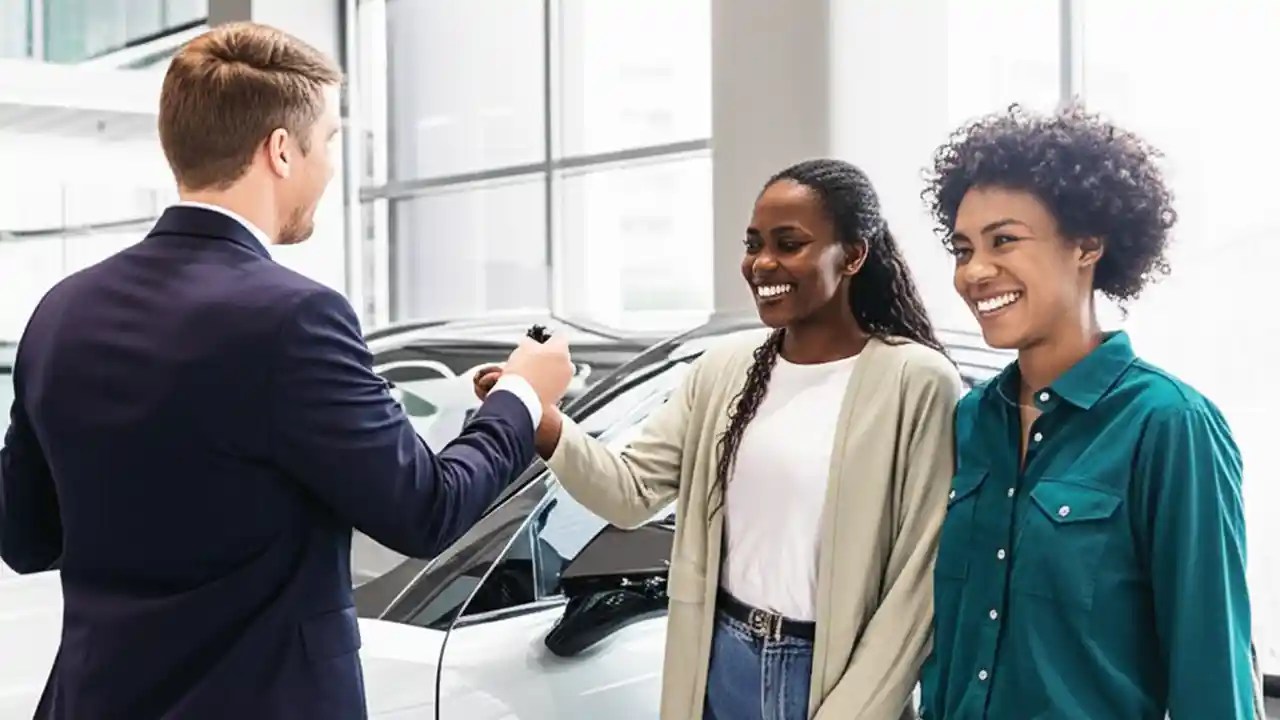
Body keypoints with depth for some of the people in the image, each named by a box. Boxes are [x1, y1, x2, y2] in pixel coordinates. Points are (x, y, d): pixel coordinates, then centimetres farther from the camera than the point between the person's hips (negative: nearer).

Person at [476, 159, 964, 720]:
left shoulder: (916, 383, -13)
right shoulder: (723, 370, 4)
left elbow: (921, 585, -14)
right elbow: (631, 492, -1)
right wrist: (540, 423, -17)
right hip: (723, 664, 5)